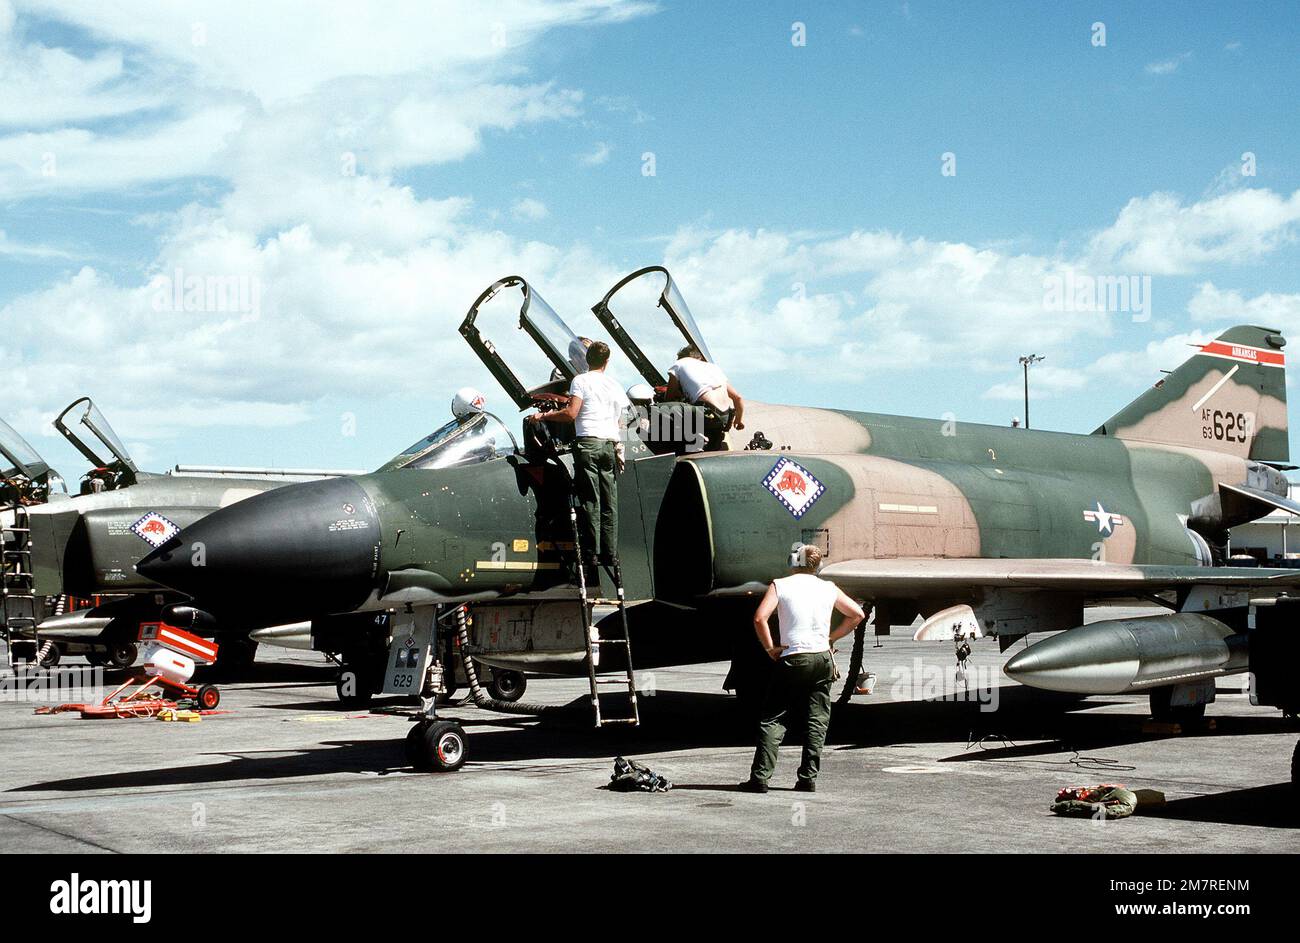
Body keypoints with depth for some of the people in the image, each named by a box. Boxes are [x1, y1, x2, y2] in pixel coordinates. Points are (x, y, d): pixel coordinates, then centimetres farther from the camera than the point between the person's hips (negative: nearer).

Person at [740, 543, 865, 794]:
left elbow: (760, 618, -14)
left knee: (772, 719, 2)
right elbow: (858, 614, 14)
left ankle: (760, 777, -5)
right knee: (817, 721, 9)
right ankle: (808, 778, 5)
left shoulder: (780, 585, -1)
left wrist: (770, 648, -3)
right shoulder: (829, 588, 9)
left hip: (792, 659, -3)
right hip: (823, 658, 3)